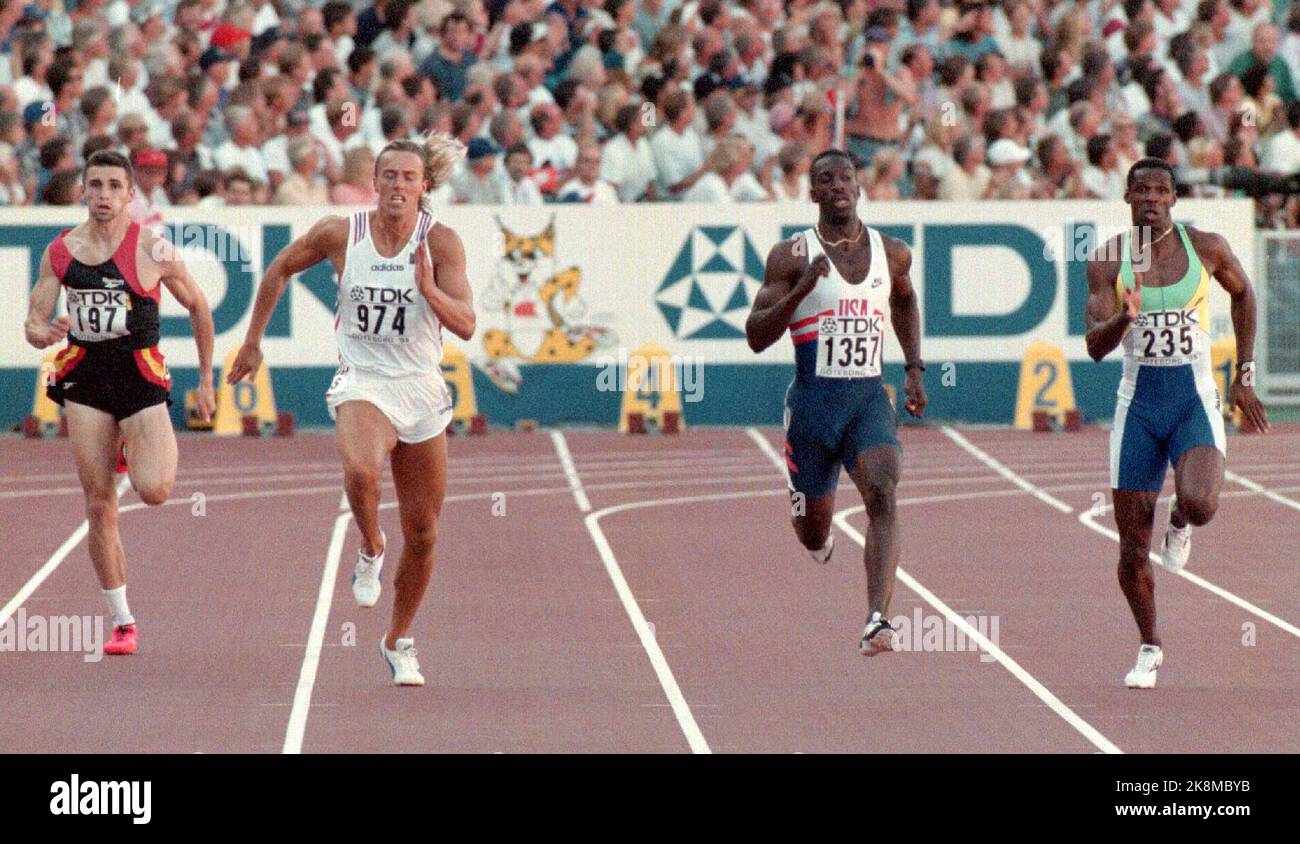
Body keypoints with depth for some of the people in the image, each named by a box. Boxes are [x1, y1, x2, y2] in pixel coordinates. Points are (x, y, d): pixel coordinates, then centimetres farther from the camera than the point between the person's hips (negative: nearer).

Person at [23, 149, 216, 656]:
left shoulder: (151, 250, -6)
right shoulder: (61, 251, 4)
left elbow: (198, 308, 6)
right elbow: (34, 325, 7)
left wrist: (206, 381, 8)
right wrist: (45, 333, -18)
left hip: (139, 375, -3)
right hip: (84, 379, 3)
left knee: (152, 491, -20)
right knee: (99, 507, 0)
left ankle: (163, 453, 19)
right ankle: (121, 621, 10)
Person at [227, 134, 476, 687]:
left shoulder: (440, 242, -7)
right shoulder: (341, 233, -6)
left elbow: (466, 325, -13)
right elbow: (280, 270, 11)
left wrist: (428, 289, -30)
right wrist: (253, 341, 13)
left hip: (421, 391, 2)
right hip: (362, 382, -2)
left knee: (422, 533, 7)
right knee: (360, 471, -36)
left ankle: (399, 641, 29)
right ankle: (370, 550, -4)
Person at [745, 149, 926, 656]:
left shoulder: (891, 254, 5)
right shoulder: (791, 257, -5)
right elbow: (756, 337, -9)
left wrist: (914, 368, 22)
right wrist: (801, 290, -22)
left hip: (871, 399, 1)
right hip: (813, 400, -1)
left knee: (882, 496, -25)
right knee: (813, 532, 11)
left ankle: (877, 621, -34)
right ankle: (822, 538, 52)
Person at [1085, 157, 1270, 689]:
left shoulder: (1206, 248, -1)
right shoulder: (1108, 260, -3)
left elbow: (1243, 294, 18)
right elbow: (1095, 346, -9)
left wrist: (1245, 376, 16)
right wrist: (1125, 318, -31)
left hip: (1196, 400, -1)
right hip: (1138, 402, 1)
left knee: (1199, 505, -28)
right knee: (1132, 545, 1)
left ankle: (1179, 524, 12)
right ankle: (1149, 647, 24)